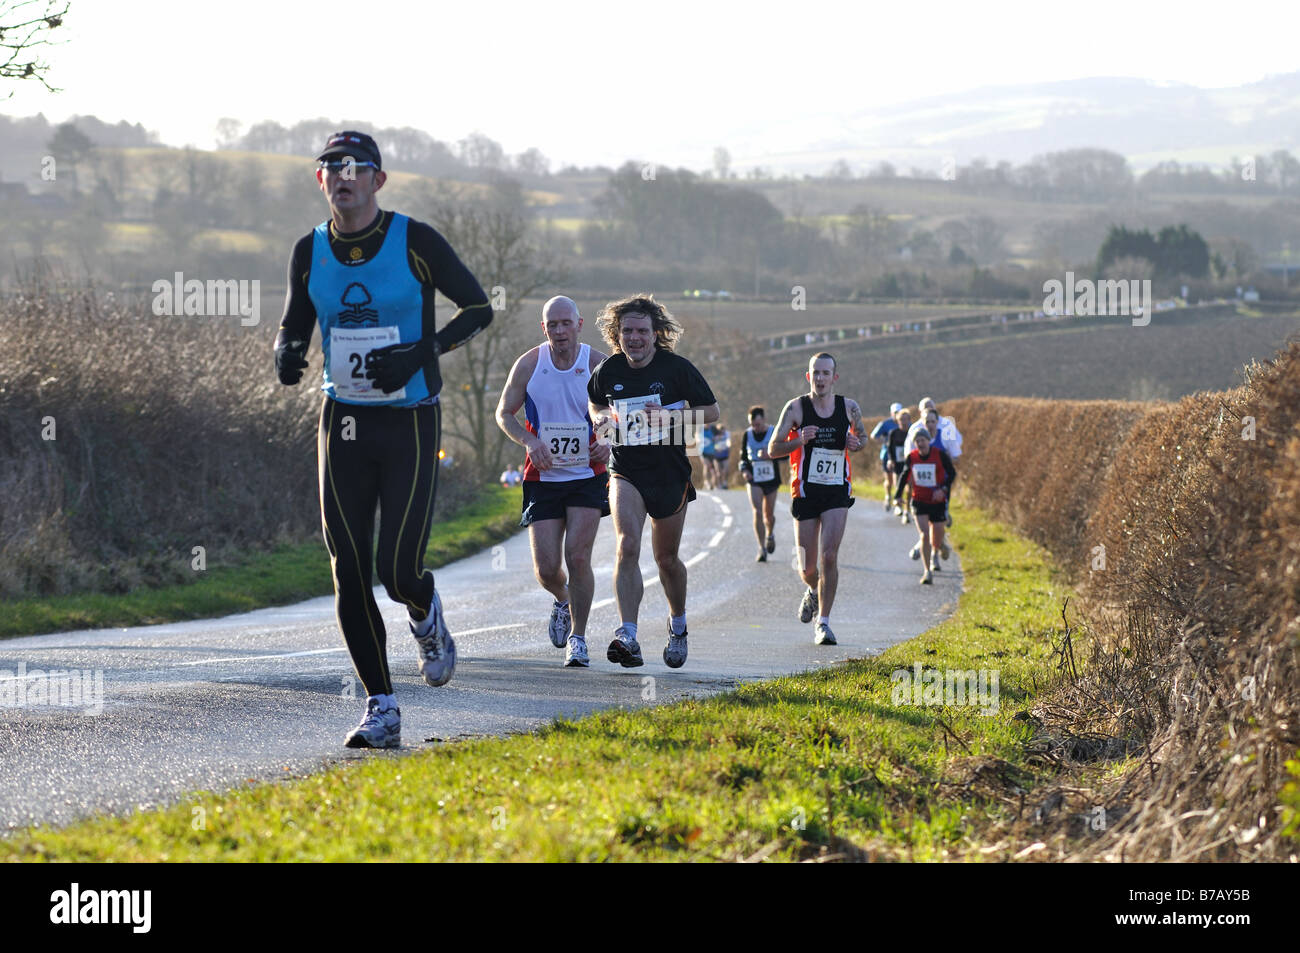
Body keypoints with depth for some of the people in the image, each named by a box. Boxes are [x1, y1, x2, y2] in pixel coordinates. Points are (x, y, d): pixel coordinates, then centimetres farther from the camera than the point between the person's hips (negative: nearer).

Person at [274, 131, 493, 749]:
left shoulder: (415, 241, -9)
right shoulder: (310, 251, 2)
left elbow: (479, 308, -4)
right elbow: (294, 323, 14)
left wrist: (420, 353, -18)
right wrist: (287, 353, -10)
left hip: (410, 421, -3)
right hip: (344, 422, 3)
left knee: (399, 571, -10)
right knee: (349, 575, -3)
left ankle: (426, 617, 28)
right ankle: (382, 710, 5)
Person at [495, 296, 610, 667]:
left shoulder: (598, 365, -5)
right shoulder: (529, 365, -3)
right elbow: (504, 413, 7)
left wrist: (609, 442, -13)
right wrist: (529, 442, -11)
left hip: (587, 475, -1)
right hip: (543, 478, 1)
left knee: (578, 555, -14)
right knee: (546, 567, -3)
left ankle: (578, 637, 2)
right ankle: (562, 599, 33)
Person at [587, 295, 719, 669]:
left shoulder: (677, 368, -8)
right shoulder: (608, 371, -1)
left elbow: (711, 410, -1)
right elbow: (594, 402, 19)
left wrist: (670, 416, -17)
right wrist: (601, 417, -5)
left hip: (670, 474, 0)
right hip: (626, 473, 0)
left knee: (666, 558, 11)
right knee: (627, 546, -22)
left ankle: (678, 625, 39)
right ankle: (628, 637, -29)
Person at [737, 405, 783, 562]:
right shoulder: (748, 435, 4)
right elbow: (743, 456, 14)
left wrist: (770, 455, -19)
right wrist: (744, 470, -5)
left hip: (771, 479, -1)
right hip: (754, 480, 1)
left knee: (769, 514, 9)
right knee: (757, 512, -13)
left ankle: (770, 535, 42)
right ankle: (762, 548, -12)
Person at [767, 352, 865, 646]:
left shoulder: (849, 408, 0)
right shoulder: (796, 408, -6)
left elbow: (862, 435, 19)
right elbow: (773, 449, -5)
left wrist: (856, 443, -5)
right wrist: (800, 440, -23)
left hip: (837, 491, 0)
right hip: (805, 491, 0)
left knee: (829, 556, -15)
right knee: (808, 566, 5)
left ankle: (823, 622, -7)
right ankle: (813, 591, 42)